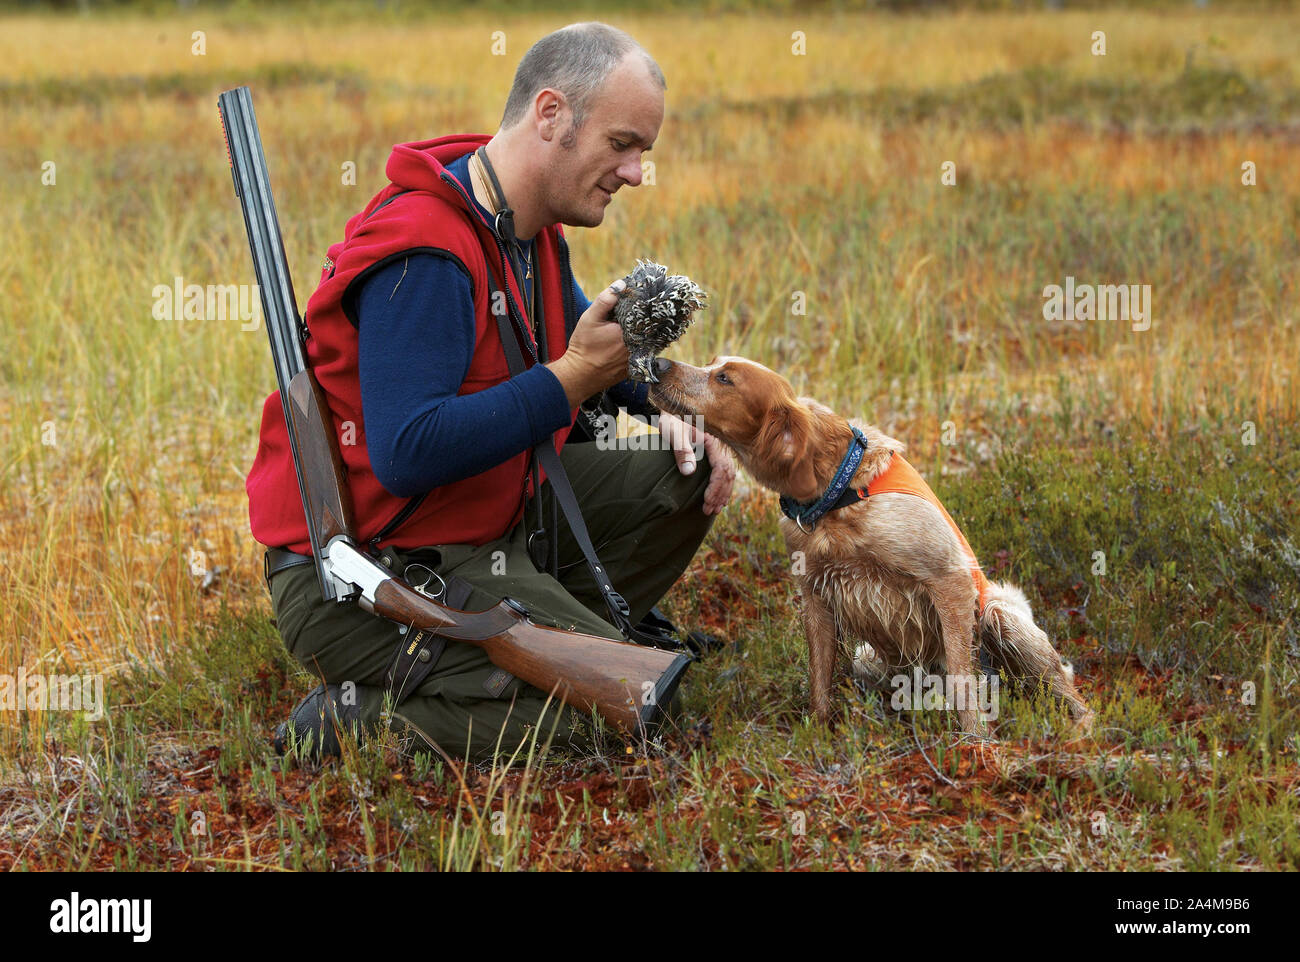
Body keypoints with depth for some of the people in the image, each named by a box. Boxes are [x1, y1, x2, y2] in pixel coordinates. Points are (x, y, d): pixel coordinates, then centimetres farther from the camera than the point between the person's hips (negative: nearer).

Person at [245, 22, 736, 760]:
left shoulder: (529, 228, 7)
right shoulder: (425, 255, -24)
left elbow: (584, 337, 27)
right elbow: (406, 456, -33)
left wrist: (670, 407, 6)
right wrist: (570, 383, -26)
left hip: (481, 527, 10)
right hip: (367, 581, -10)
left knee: (682, 482, 9)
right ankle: (361, 718, -11)